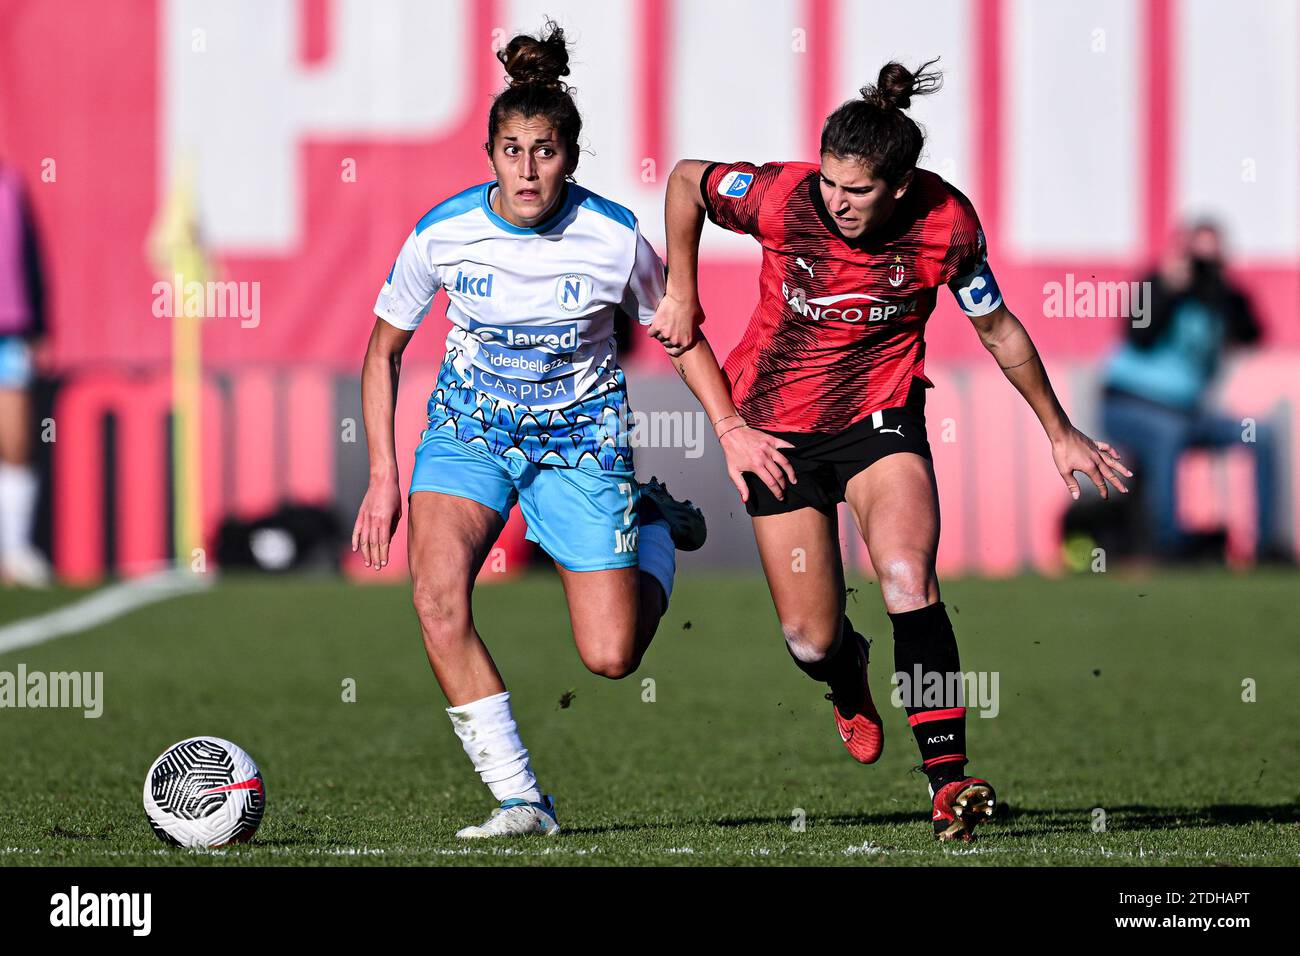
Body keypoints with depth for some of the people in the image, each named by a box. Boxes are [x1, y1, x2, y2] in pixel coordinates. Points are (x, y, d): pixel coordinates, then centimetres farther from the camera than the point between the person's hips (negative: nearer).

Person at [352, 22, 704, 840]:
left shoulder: (615, 238, -17)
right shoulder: (443, 234, -14)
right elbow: (384, 350, 1)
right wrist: (384, 479, -4)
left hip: (583, 435, -1)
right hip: (470, 426, 1)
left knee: (611, 658, -7)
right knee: (437, 593, -27)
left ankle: (656, 529, 27)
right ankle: (520, 800, -19)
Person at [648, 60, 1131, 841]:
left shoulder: (946, 225, -18)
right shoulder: (781, 198, -21)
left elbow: (998, 328, 0)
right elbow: (685, 182, 0)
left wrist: (1061, 433, 9)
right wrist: (681, 295, 1)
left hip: (881, 413, 0)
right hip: (777, 429, 0)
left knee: (908, 578, -27)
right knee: (810, 639, 2)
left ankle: (948, 779, -27)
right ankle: (848, 678, 42)